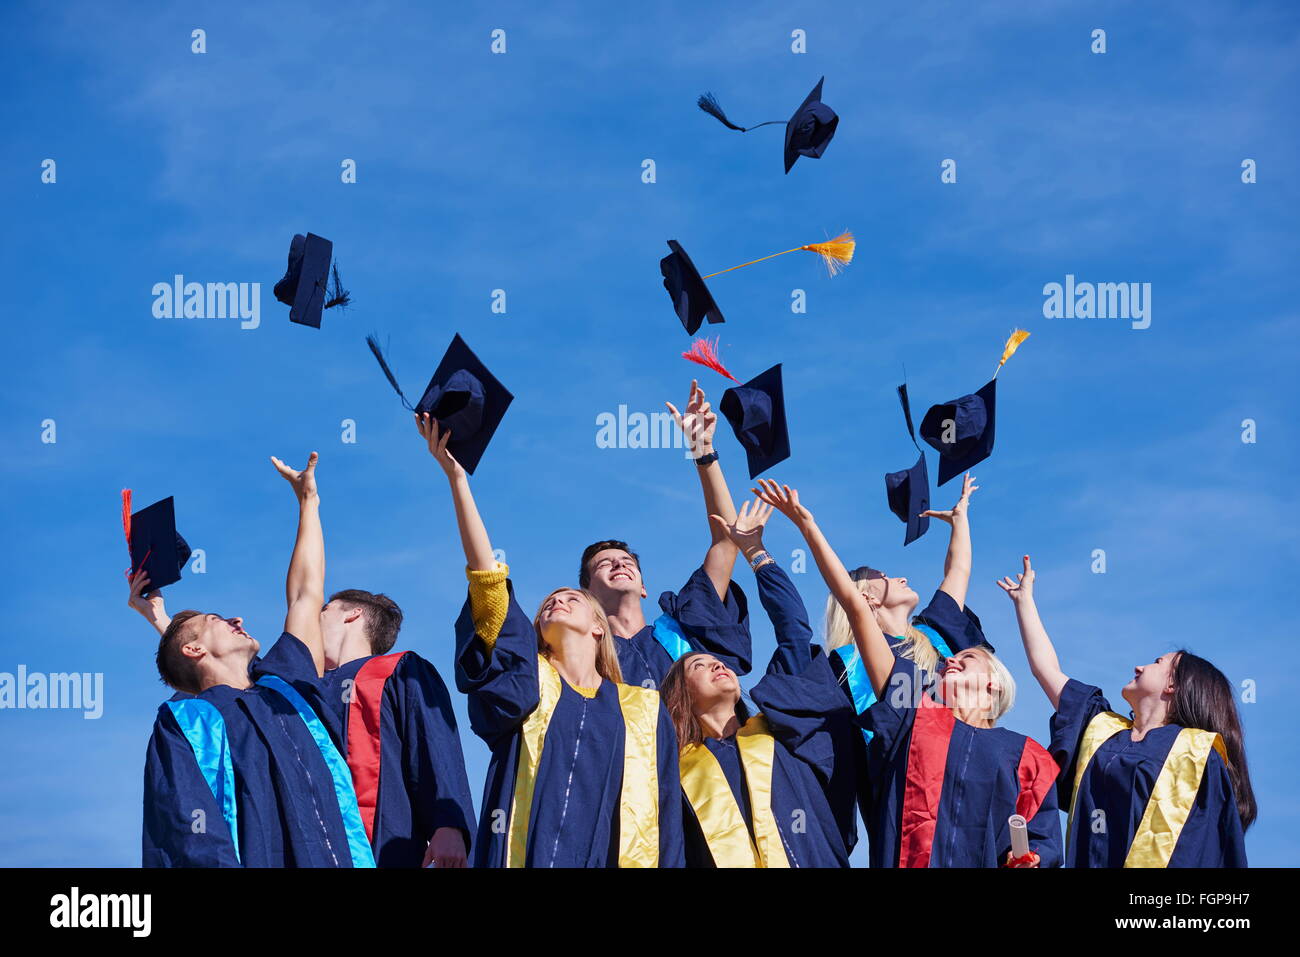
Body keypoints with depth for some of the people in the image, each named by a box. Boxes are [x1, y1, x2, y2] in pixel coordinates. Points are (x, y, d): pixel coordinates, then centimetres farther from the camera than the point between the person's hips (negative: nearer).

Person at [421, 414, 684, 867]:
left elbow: (665, 820, 12)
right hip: (528, 856, -1)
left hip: (615, 859, 1)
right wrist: (455, 475, -1)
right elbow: (487, 579, 5)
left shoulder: (644, 710, 16)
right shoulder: (527, 681, 14)